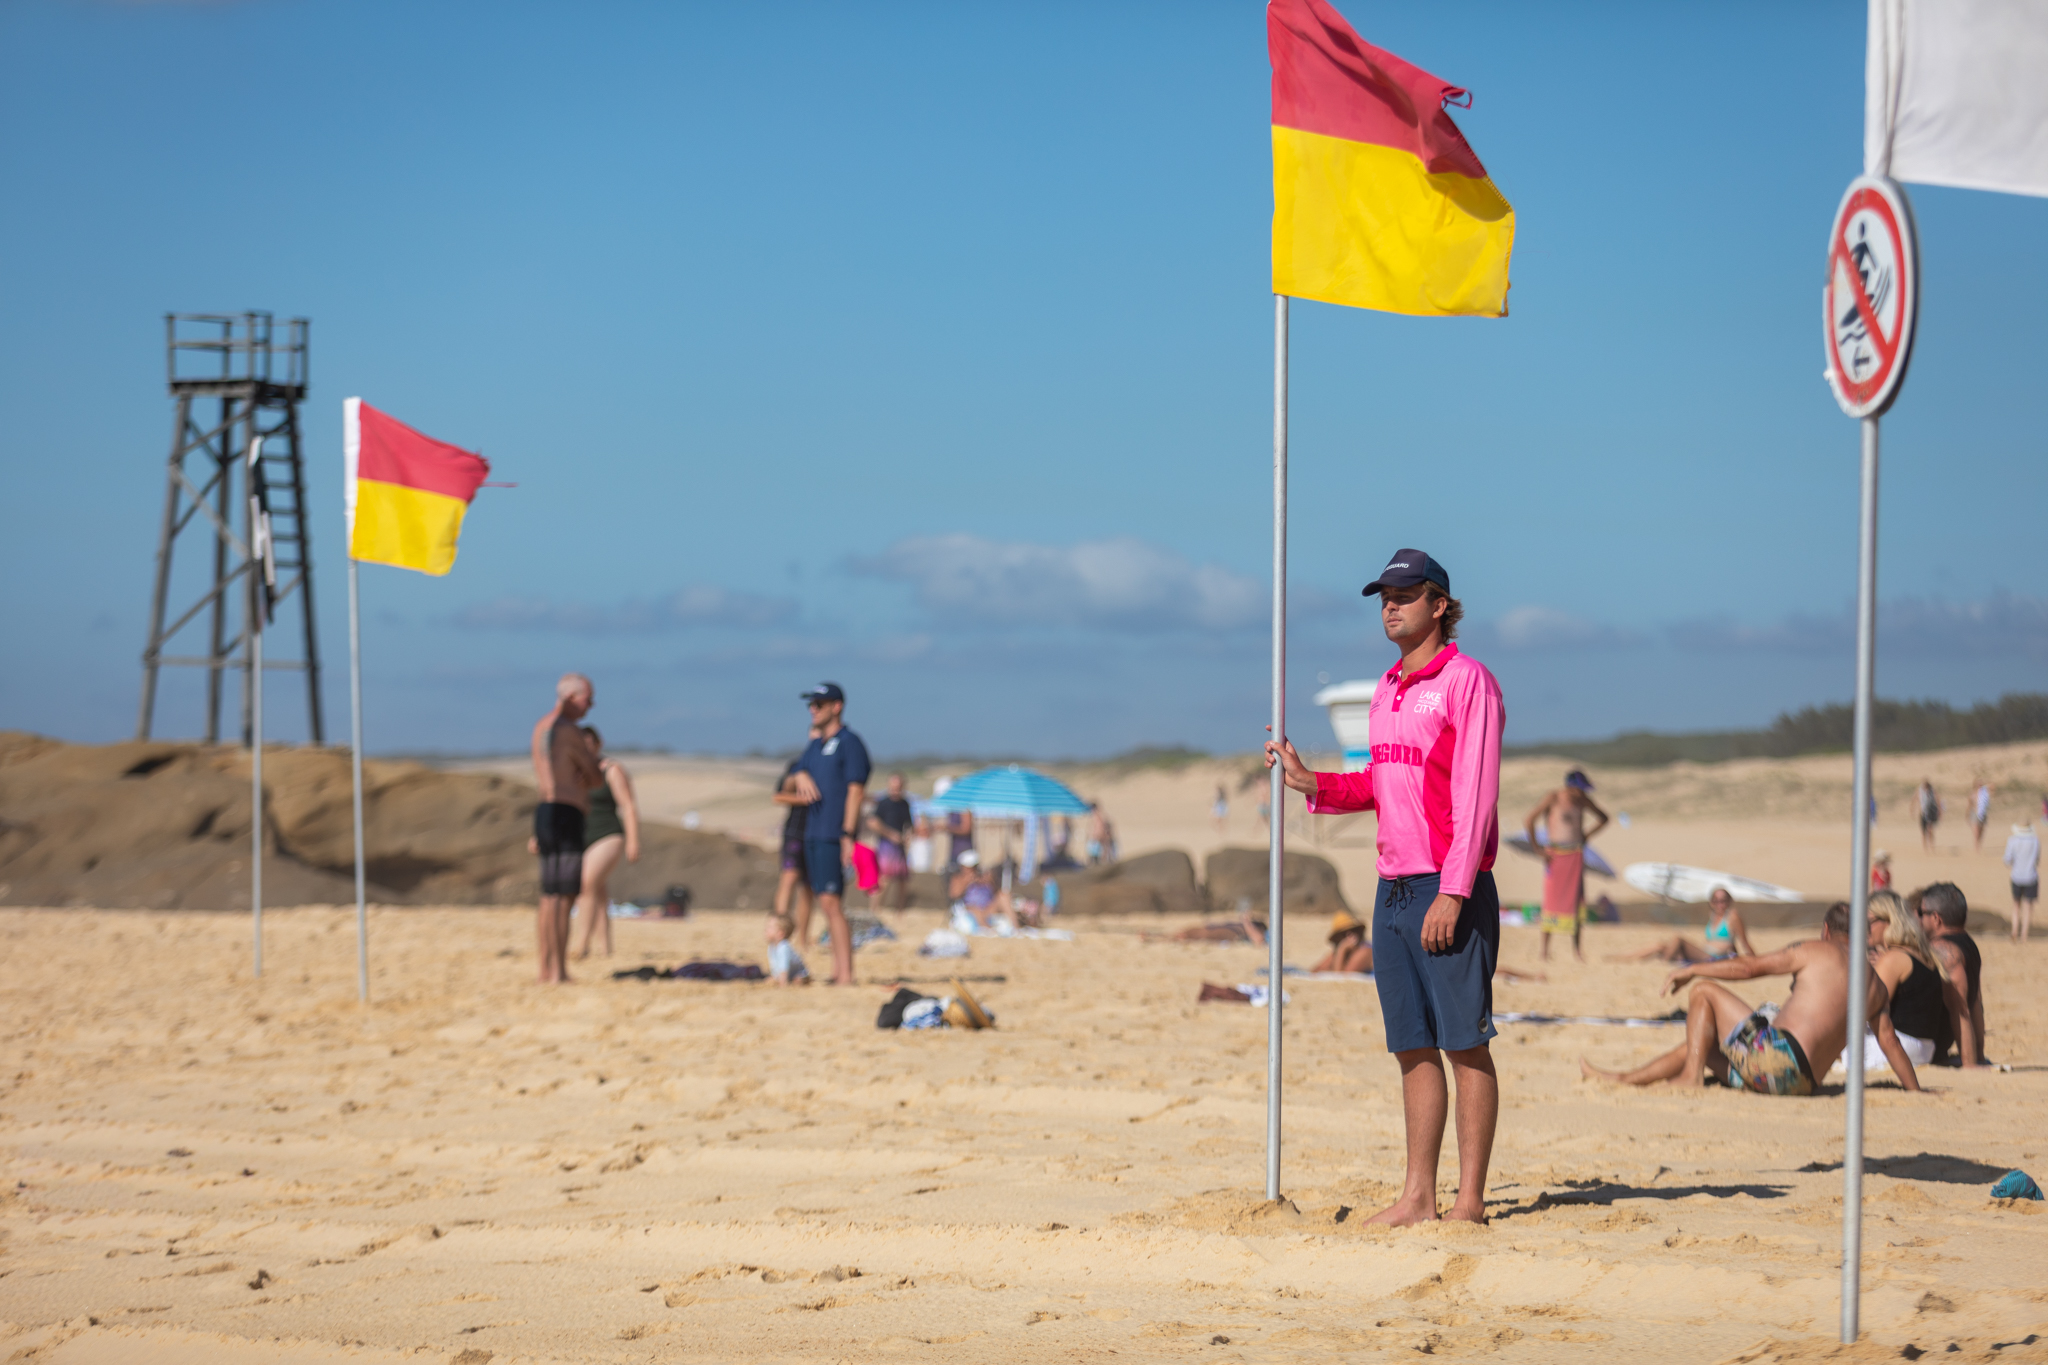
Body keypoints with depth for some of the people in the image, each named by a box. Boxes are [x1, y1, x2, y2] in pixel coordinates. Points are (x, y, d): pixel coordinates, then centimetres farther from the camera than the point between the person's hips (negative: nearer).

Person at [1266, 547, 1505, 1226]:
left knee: (1465, 1042, -4)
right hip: (1393, 887, 8)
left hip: (1451, 888, -8)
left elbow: (1475, 794, -13)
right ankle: (1418, 1195, 9)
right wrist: (1310, 783, 8)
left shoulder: (1466, 680, -7)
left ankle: (1470, 1199, -2)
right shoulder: (1387, 690, 18)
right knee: (1413, 1046, 7)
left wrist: (1453, 892, -19)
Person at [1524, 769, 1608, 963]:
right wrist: (1539, 848, -14)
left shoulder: (1583, 799, 6)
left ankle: (1576, 948, 10)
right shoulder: (1552, 799, -11)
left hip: (1576, 855, 5)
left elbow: (1604, 818, 23)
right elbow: (1528, 822, -18)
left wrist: (1586, 836, 12)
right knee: (1552, 900, -4)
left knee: (1576, 900, 3)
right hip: (1556, 856, -5)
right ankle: (1545, 950, 3)